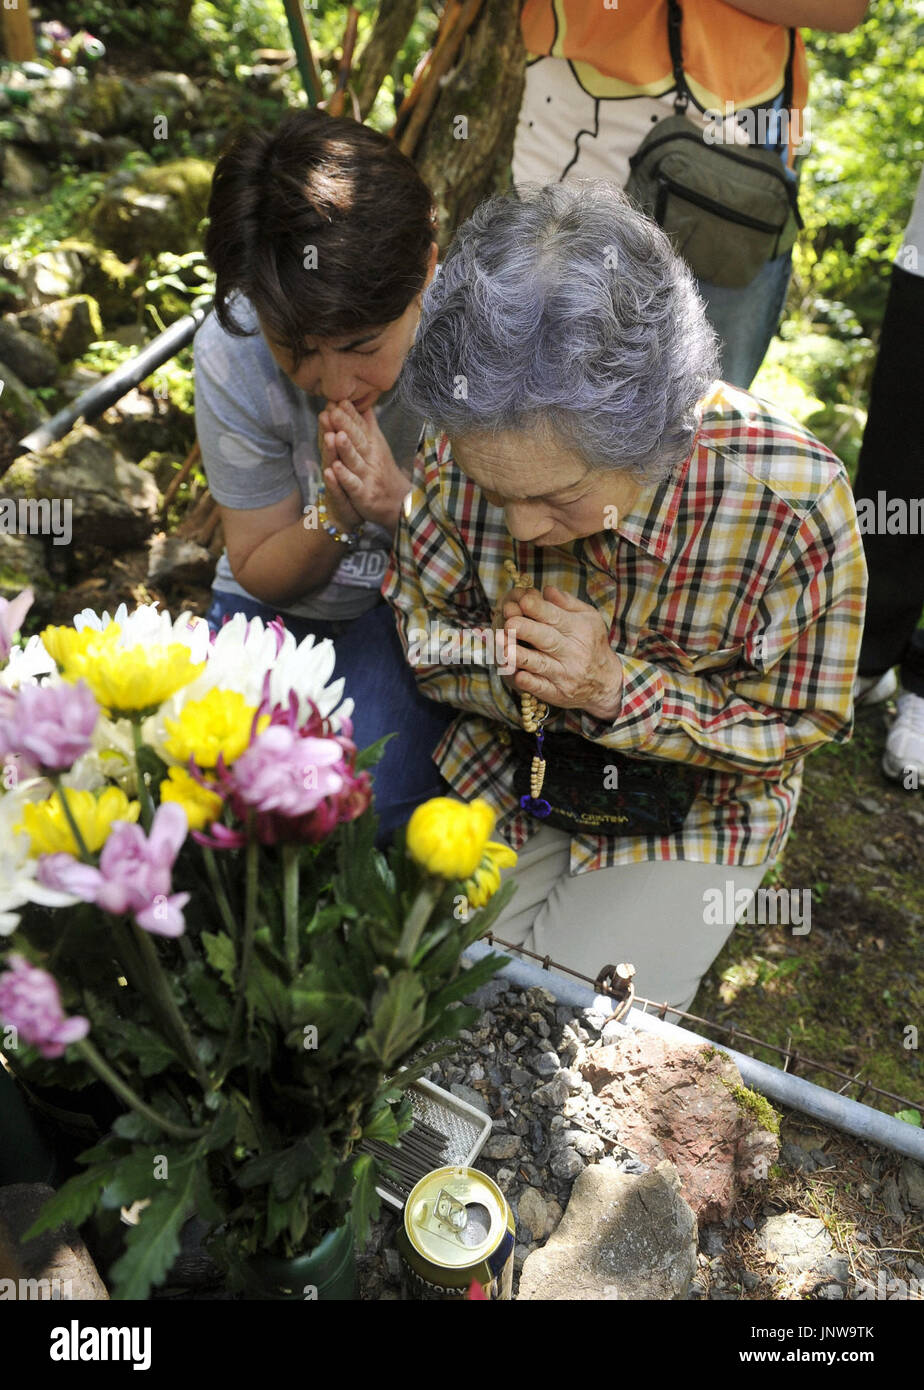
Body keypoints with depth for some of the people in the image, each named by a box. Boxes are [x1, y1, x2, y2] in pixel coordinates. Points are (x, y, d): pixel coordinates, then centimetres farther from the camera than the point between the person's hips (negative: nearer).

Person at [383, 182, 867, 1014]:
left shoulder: (794, 499, -30)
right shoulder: (463, 456, -23)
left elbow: (799, 724, -15)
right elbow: (420, 630, -5)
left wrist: (616, 689, -31)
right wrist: (509, 665, -29)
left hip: (692, 808, -2)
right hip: (505, 772, 3)